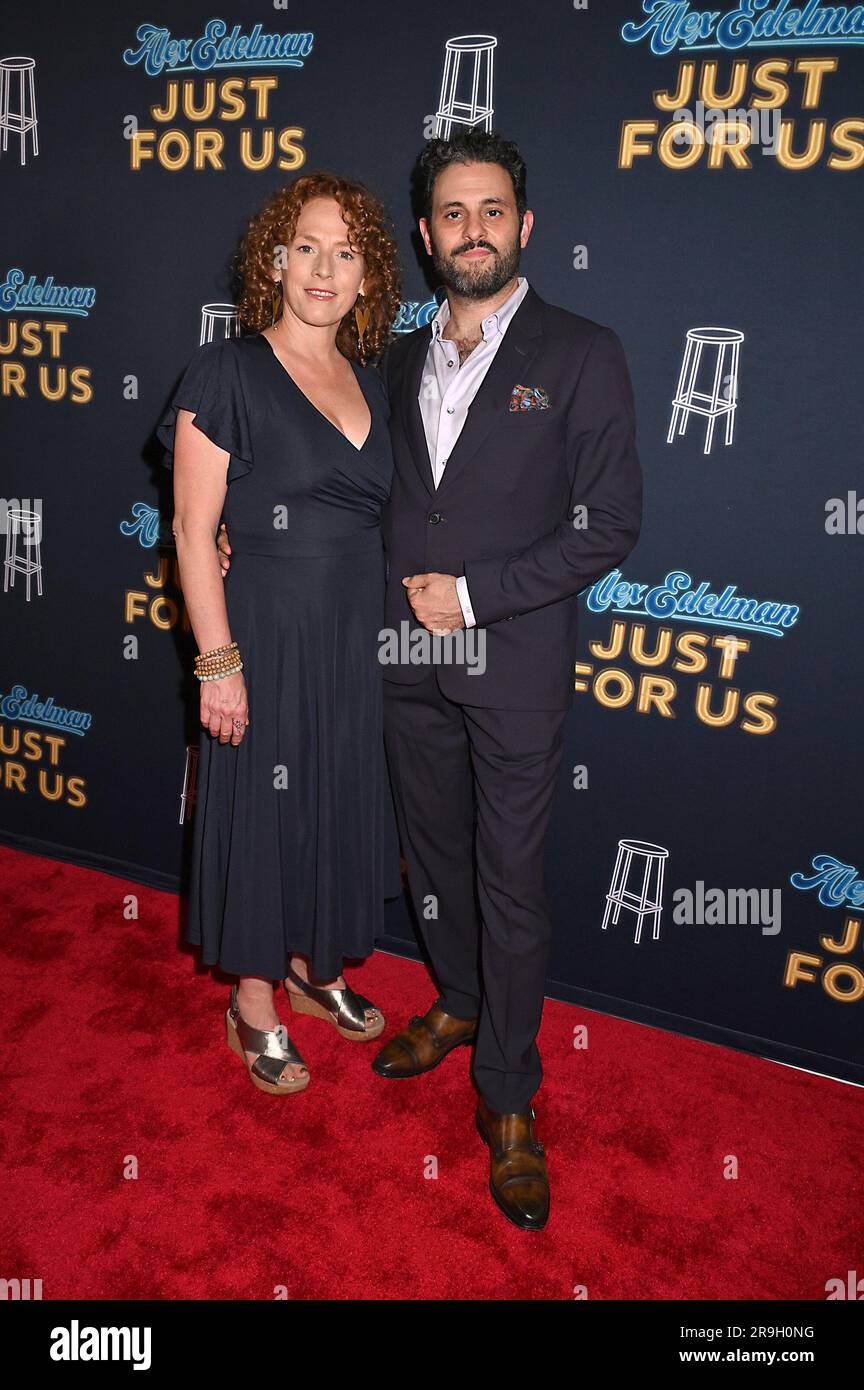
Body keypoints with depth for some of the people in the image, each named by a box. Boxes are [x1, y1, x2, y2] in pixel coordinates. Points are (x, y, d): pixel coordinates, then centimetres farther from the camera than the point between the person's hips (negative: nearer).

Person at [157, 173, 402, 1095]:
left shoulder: (370, 384, 10)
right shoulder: (228, 372, -8)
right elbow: (193, 527, -11)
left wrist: (396, 619, 8)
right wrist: (217, 663, -16)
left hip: (359, 638, 6)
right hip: (267, 635, -6)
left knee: (339, 806, 16)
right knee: (264, 810, 6)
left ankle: (311, 968, 39)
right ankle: (254, 1005, 28)